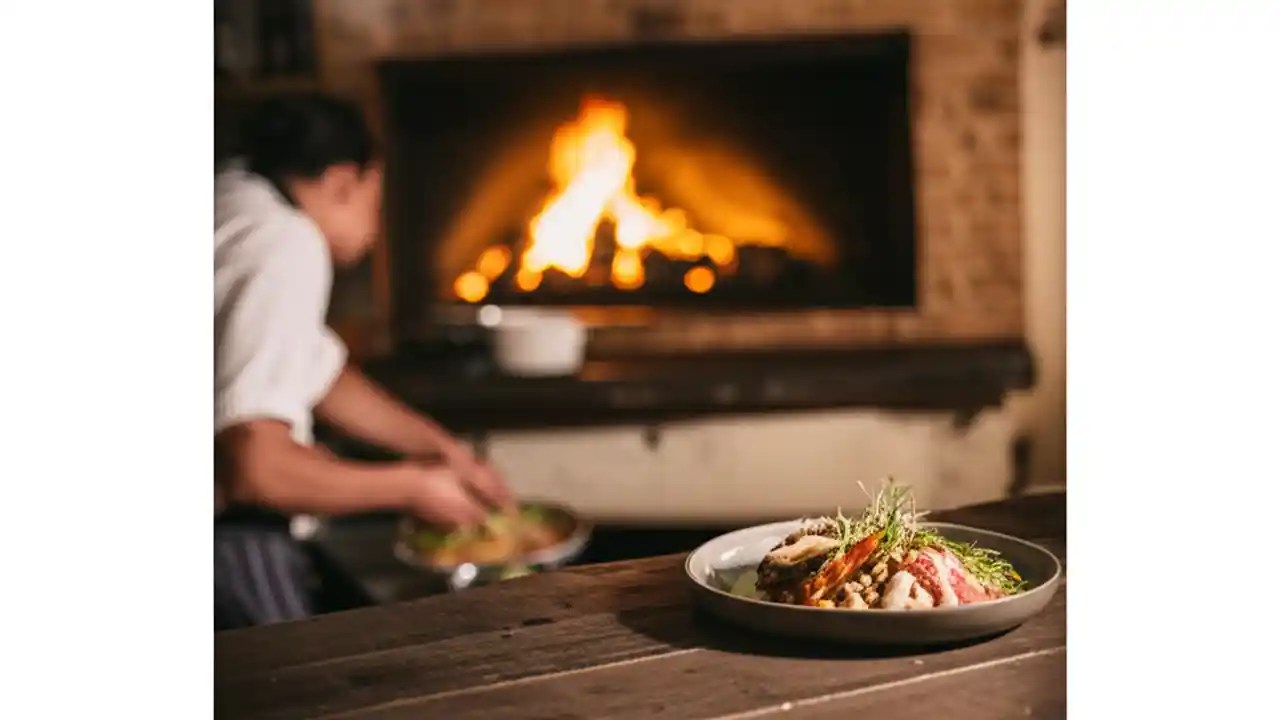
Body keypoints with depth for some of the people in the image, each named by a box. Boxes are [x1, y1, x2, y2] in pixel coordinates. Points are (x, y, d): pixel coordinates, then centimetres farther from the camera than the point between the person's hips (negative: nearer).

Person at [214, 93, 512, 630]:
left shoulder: (238, 200, 11)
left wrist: (443, 448, 15)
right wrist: (412, 487, -13)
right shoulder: (285, 247, -19)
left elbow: (321, 376, 21)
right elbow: (253, 466, -27)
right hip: (229, 541, -10)